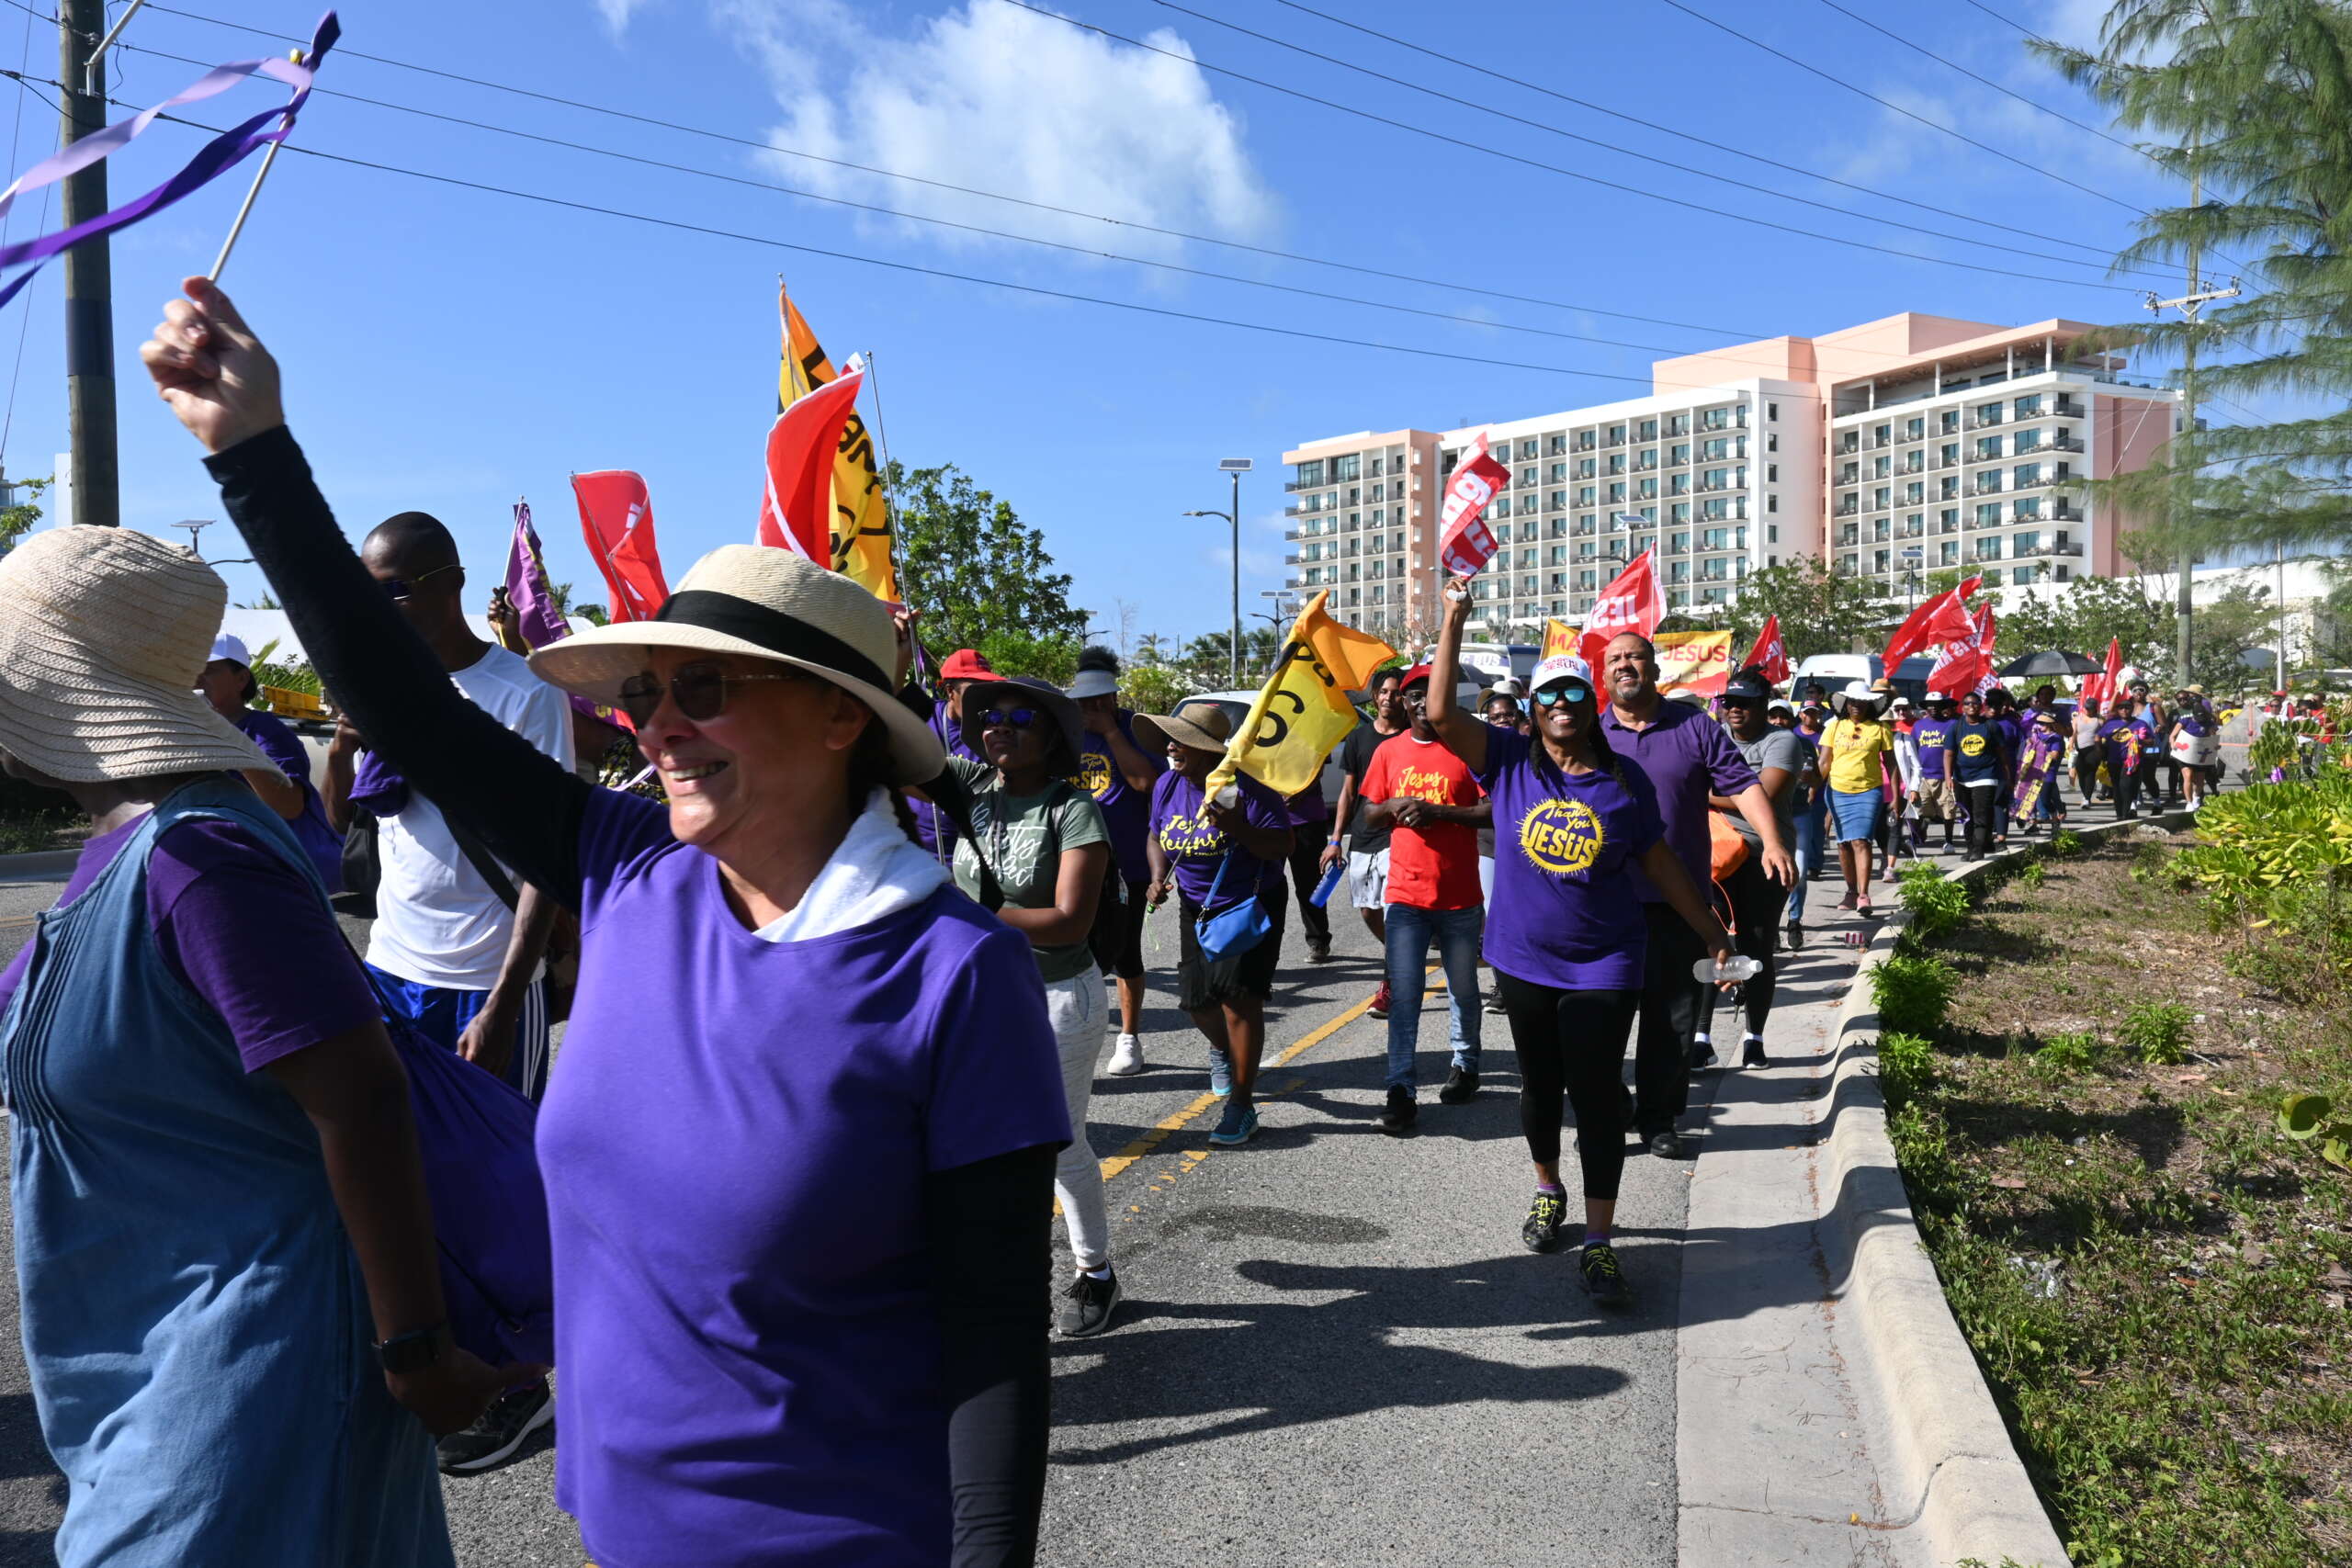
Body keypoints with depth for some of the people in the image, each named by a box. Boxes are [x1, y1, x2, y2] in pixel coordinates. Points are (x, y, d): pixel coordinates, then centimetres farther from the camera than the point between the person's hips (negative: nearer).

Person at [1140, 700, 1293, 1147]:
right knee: (1198, 1000, 9)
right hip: (1197, 908, 6)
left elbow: (1282, 847, -21)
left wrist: (1238, 828, -37)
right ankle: (1224, 1050, 47)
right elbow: (1156, 837, 13)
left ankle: (1241, 1106, -3)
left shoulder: (1246, 788, -21)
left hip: (1252, 905, -6)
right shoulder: (1167, 785, -3)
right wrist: (1159, 876, -6)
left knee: (1239, 995, -14)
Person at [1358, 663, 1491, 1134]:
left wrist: (1437, 811, -20)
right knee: (1404, 996, -4)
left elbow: (1493, 809, -10)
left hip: (1461, 897, -1)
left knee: (1463, 990, 16)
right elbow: (1369, 809, 13)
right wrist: (1394, 805, -9)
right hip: (1406, 895, 1)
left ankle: (1465, 1064, 38)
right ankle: (1400, 1091, -2)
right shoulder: (1389, 751, 5)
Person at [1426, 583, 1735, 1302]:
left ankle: (1598, 1241, 8)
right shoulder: (1510, 761, -4)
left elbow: (1661, 862, 7)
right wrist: (1454, 621, -19)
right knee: (1539, 1086, 16)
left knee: (1596, 1094, -2)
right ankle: (1548, 1189, 41)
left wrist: (1713, 935, 9)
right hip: (1524, 961, 1)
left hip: (1604, 966, -1)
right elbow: (1441, 713, -16)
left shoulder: (1625, 780, -2)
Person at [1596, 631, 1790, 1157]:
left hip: (1679, 901, 0)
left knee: (1674, 1015, 6)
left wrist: (1772, 842, -15)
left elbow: (1742, 784, -1)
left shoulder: (1695, 726, 4)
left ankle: (1658, 1118, 19)